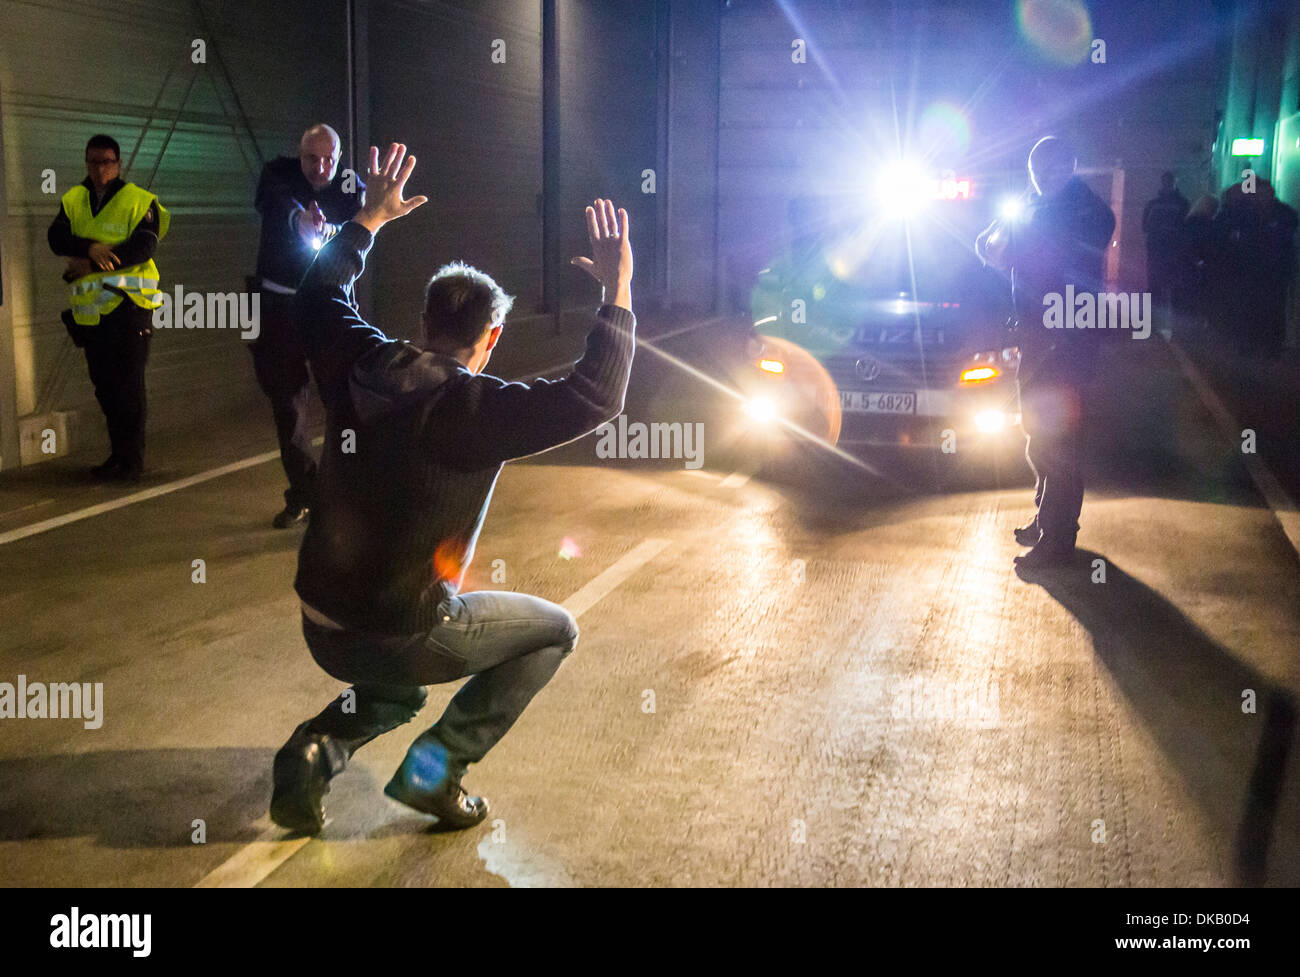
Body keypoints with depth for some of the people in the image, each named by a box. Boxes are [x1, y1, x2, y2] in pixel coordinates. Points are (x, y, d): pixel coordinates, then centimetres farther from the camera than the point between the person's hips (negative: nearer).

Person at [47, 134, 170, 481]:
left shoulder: (140, 201, -3)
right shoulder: (73, 200, 11)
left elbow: (143, 248, -15)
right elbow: (56, 237, -3)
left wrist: (90, 265, -17)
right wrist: (91, 247, -23)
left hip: (128, 303, -5)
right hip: (89, 309, 5)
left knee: (128, 385, -6)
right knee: (104, 385, 11)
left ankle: (132, 461, 0)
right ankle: (118, 455, 23)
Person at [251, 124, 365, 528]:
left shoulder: (351, 188, -3)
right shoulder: (278, 173, -4)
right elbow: (275, 203, -28)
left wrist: (326, 231, -44)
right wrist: (299, 219, -51)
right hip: (279, 303, 1)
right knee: (286, 400, 6)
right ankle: (302, 494, 18)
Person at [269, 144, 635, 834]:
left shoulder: (360, 366, -1)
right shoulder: (474, 408, -19)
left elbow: (319, 294, 19)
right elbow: (592, 397, -23)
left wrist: (370, 218, 26)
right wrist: (618, 292, -15)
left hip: (321, 626, 7)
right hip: (400, 636, -7)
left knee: (399, 690, 38)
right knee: (554, 631, 13)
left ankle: (314, 753, 9)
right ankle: (437, 766, 5)